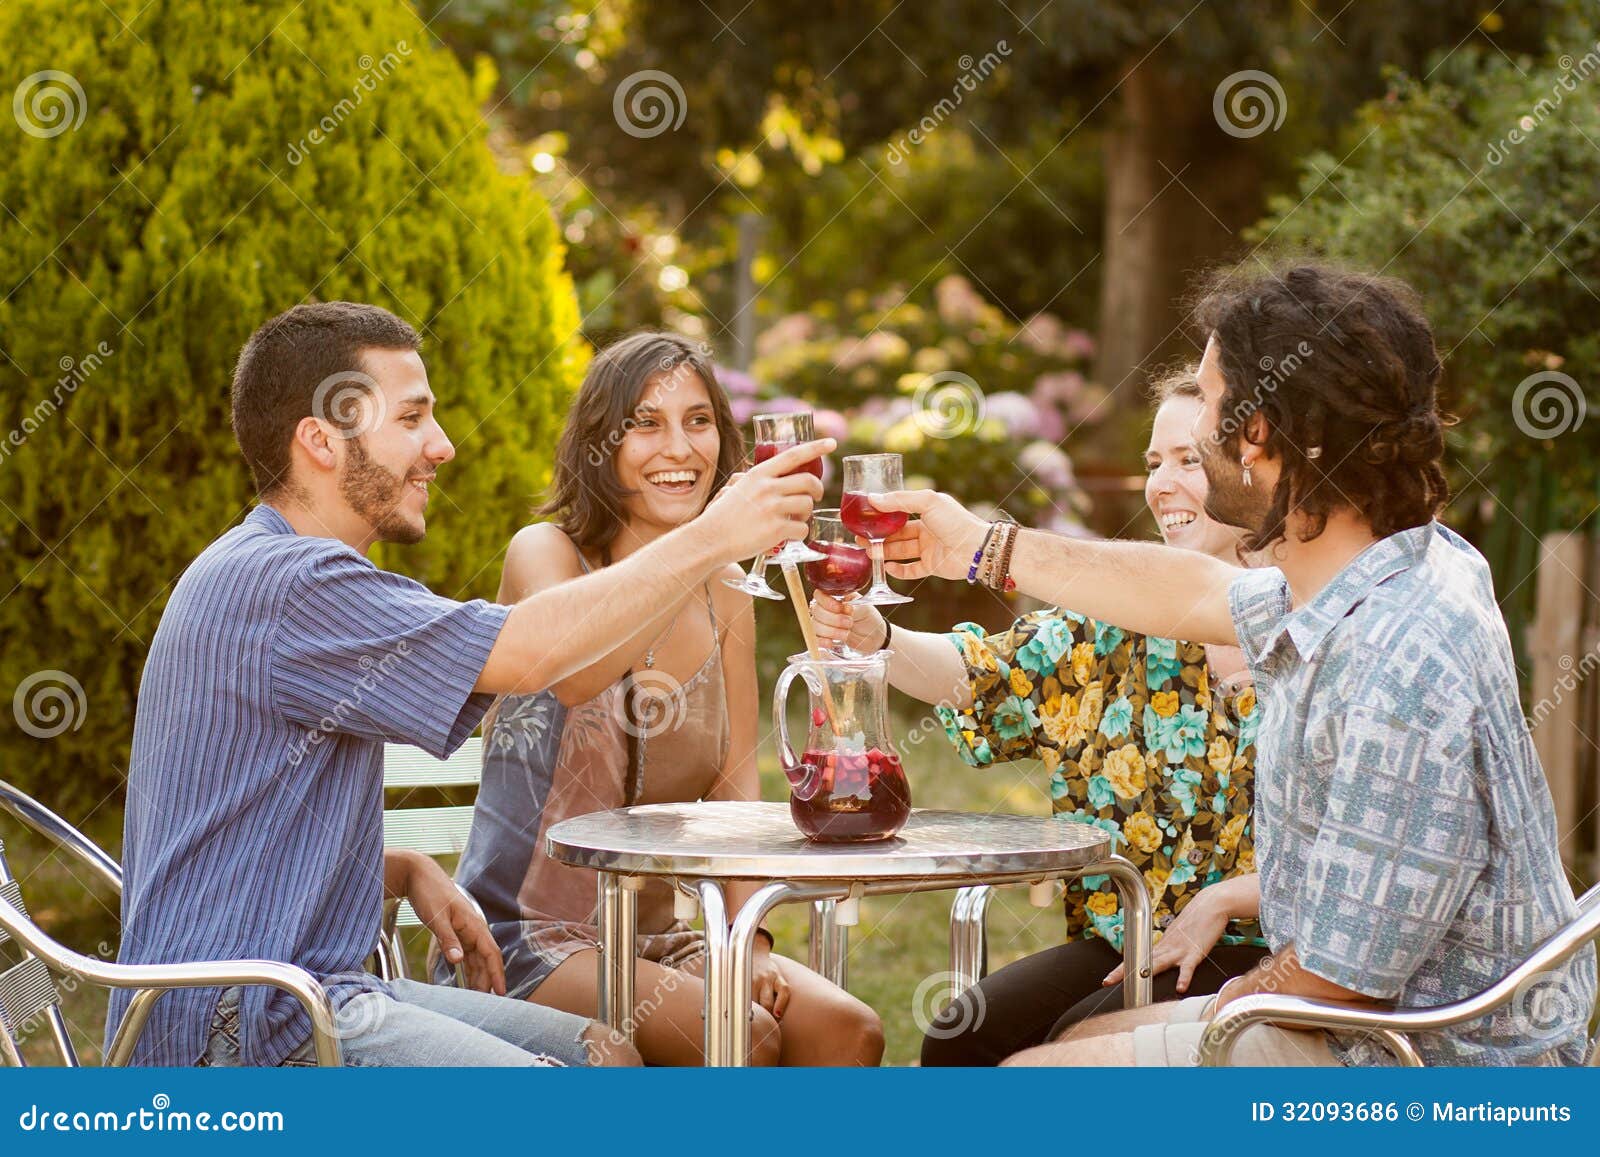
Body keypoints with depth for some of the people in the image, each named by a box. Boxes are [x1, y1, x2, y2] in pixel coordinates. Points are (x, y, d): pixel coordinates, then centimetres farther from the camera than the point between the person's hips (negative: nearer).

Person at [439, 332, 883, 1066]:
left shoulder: (725, 604, 11)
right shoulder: (545, 554, -7)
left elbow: (736, 778, 5)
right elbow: (570, 673, -32)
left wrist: (749, 938, -12)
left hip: (650, 940, 6)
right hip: (523, 940, -6)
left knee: (845, 1033, -18)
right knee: (741, 1039, -27)